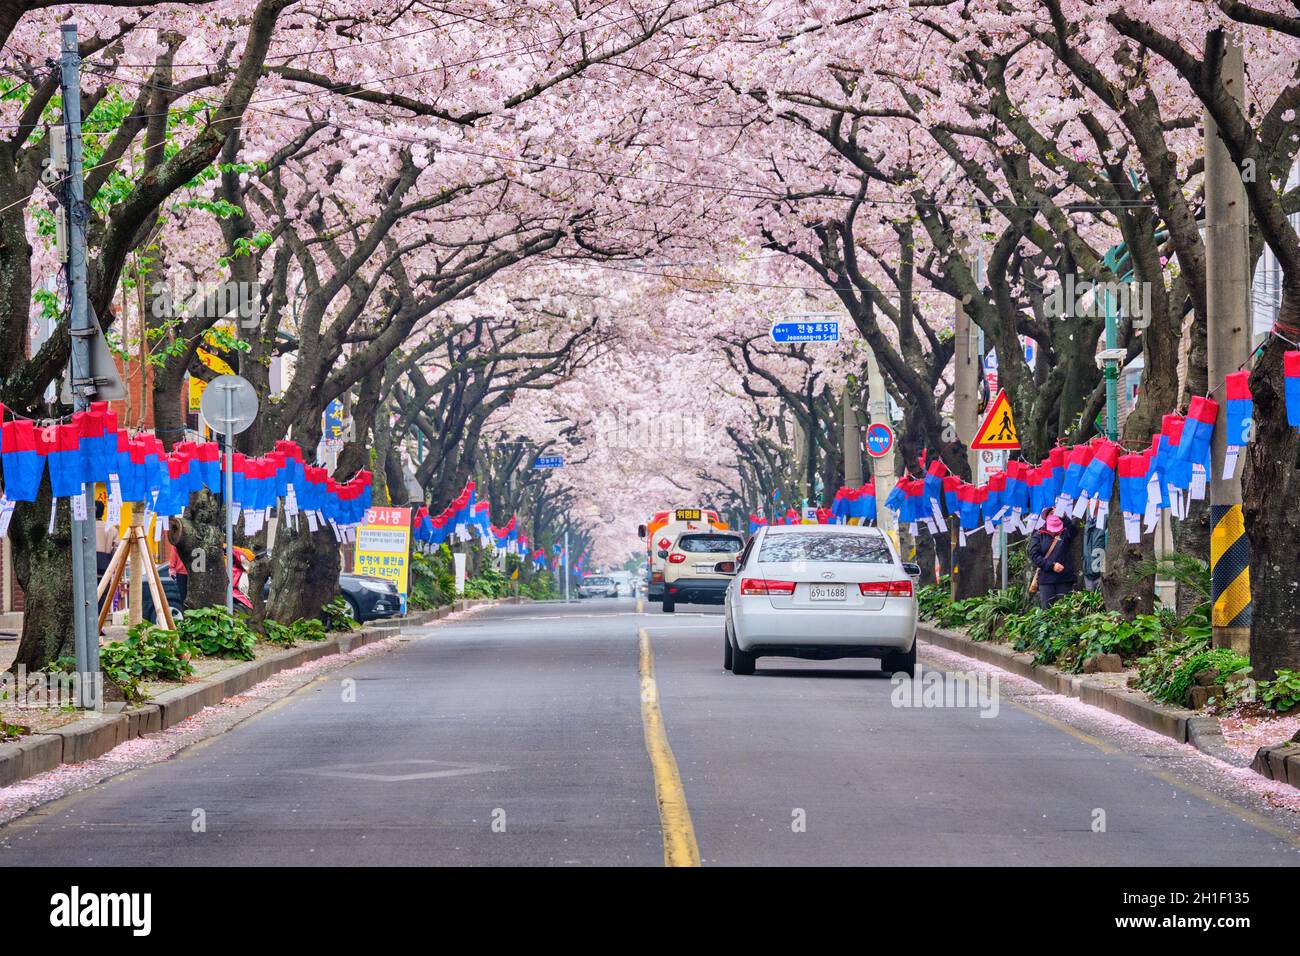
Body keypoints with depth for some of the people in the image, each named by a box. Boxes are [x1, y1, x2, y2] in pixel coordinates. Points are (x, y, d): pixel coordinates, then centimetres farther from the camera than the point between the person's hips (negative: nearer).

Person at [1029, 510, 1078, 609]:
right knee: (1047, 608, -2)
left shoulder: (1065, 534, 9)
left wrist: (1062, 517, -17)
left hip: (1065, 578, 1)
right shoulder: (1038, 536, 6)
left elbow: (1075, 528, -12)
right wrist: (1051, 566, -11)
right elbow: (1034, 555, -3)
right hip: (1046, 578, 0)